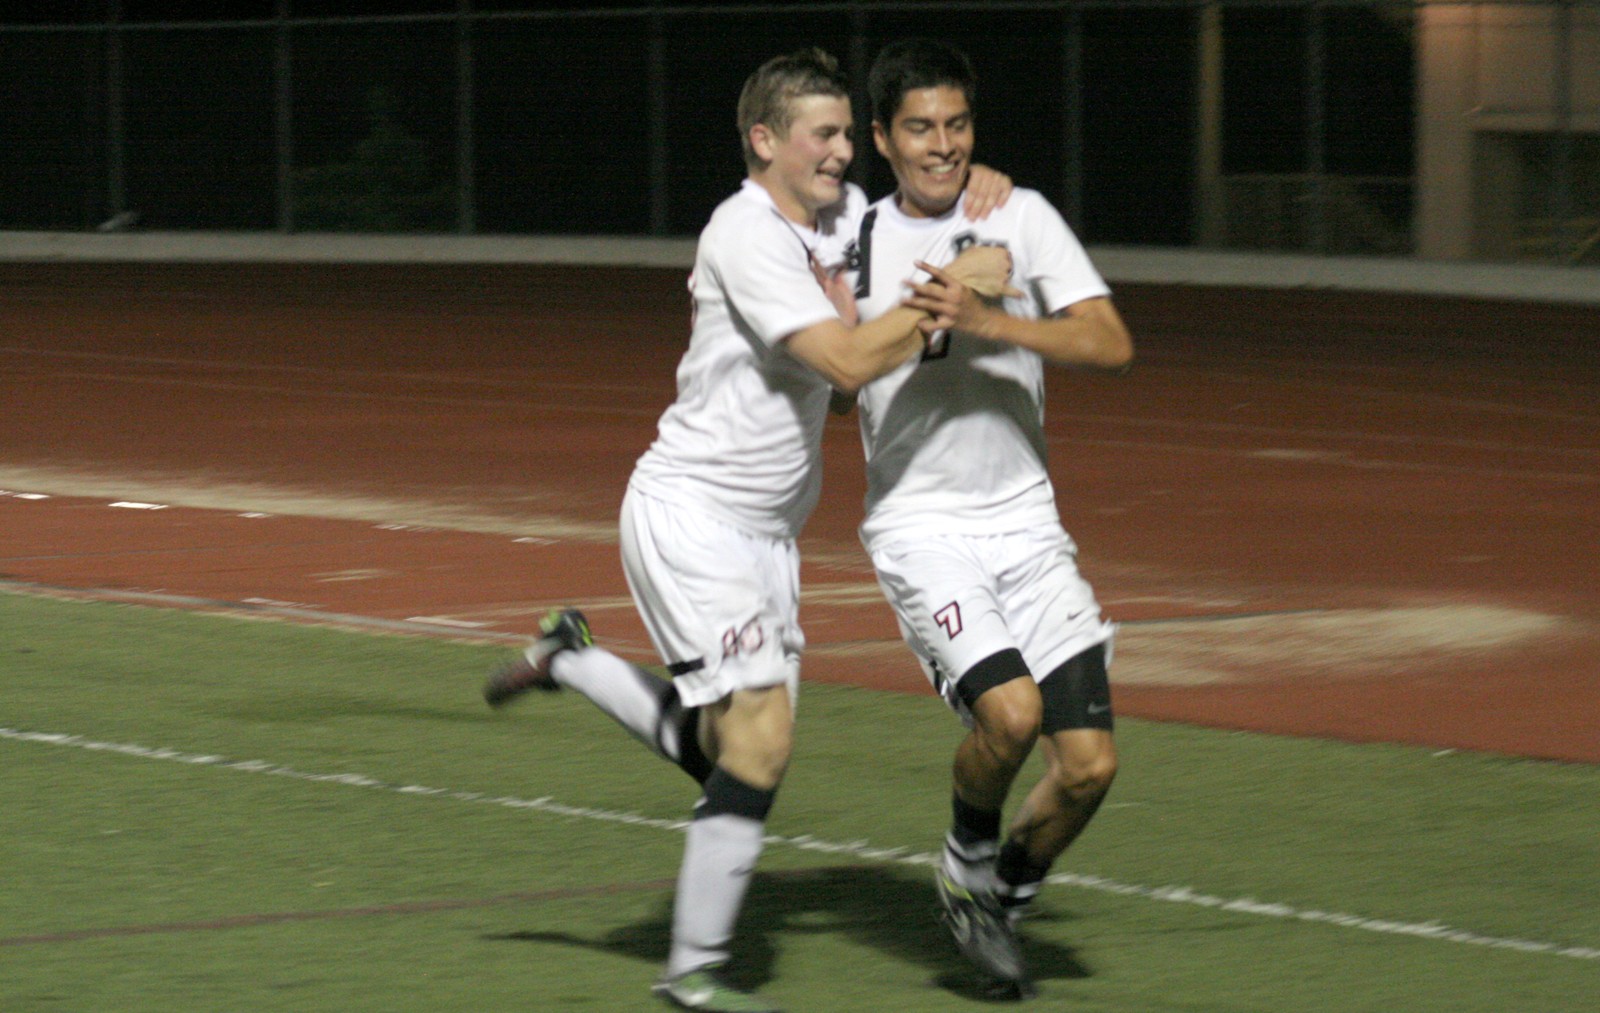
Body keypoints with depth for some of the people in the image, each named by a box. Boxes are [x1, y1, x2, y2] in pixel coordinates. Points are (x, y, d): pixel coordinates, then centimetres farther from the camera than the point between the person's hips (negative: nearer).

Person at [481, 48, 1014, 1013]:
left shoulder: (843, 215, 7)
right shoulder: (746, 235, -19)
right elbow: (849, 361, -27)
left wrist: (983, 190, 3)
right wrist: (954, 287, -26)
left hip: (768, 529, 9)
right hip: (687, 508, -9)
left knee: (726, 753, 9)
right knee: (763, 734, -16)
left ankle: (569, 661, 31)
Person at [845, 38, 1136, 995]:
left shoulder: (1022, 217, 0)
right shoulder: (853, 242, 3)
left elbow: (1112, 344, -12)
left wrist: (987, 321, -23)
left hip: (1026, 522, 2)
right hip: (920, 529, -2)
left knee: (1089, 765, -5)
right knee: (1010, 709, -26)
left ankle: (1002, 898, 22)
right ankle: (967, 863, 3)